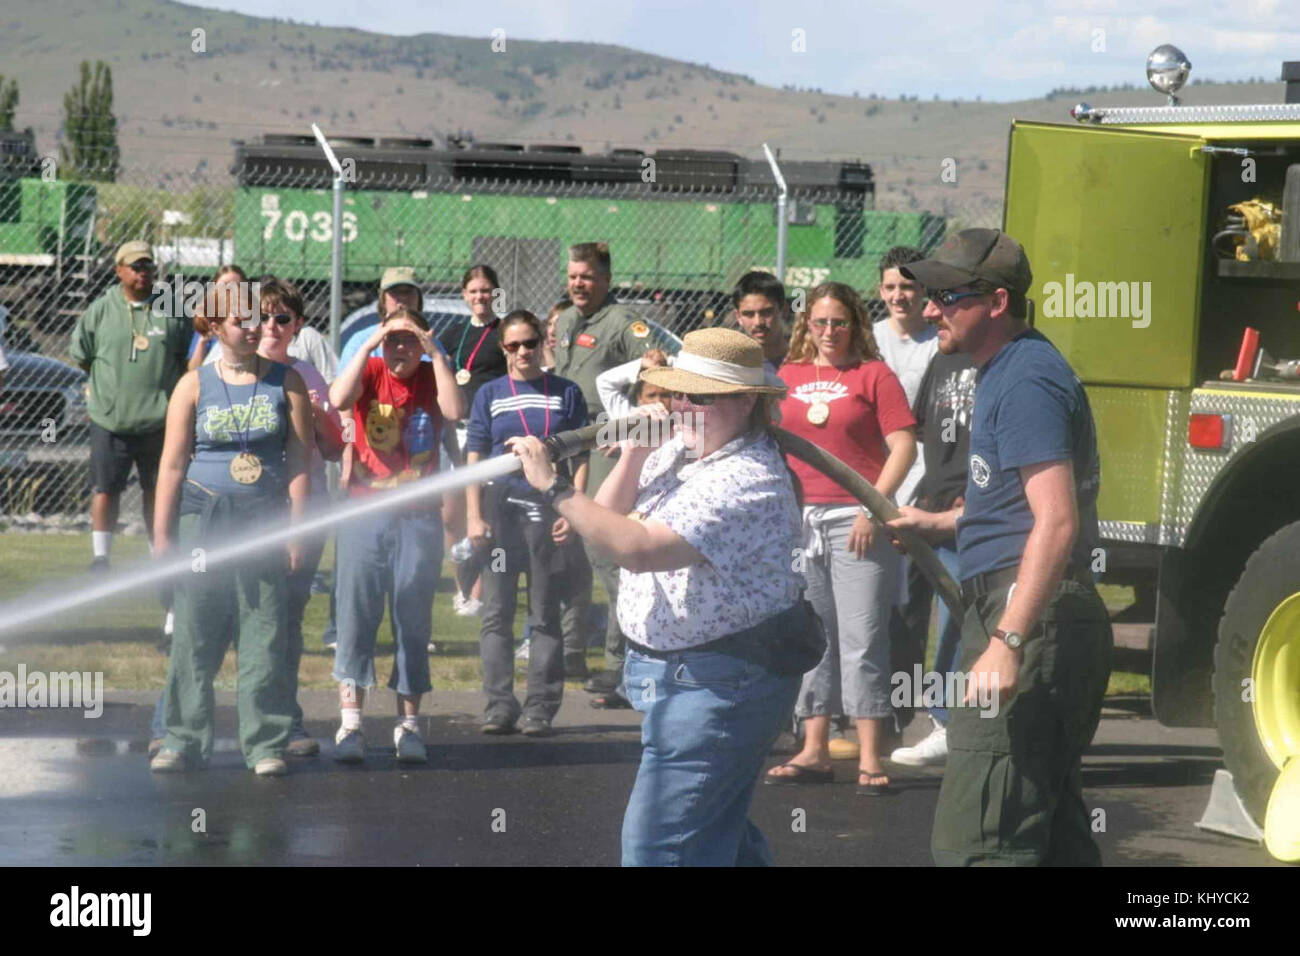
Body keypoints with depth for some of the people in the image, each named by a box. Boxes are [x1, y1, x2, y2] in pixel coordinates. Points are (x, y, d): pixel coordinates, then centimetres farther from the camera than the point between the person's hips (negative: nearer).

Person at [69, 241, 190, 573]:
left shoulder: (172, 310, 4)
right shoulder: (101, 310, 2)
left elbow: (190, 359, 12)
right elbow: (79, 355, 9)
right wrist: (106, 384, 7)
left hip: (159, 420, 1)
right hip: (110, 420, -1)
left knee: (159, 490, 10)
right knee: (105, 489, 0)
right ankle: (100, 556, 7)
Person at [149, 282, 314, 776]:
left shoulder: (286, 382, 5)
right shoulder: (195, 385, 4)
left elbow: (298, 463, 4)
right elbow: (172, 464, 4)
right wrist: (162, 535, 0)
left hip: (265, 521, 0)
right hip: (203, 518, 0)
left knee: (265, 636, 0)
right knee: (194, 634, 1)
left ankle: (266, 744, 6)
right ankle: (184, 740, 9)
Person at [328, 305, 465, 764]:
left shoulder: (432, 377, 5)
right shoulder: (370, 372, 2)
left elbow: (455, 411, -14)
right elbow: (339, 398, -18)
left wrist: (435, 353, -14)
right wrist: (369, 343, -18)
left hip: (419, 517, 1)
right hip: (364, 514, -1)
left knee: (414, 621, 4)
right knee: (356, 615, -4)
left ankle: (408, 725, 10)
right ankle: (350, 724, -3)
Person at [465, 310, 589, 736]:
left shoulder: (567, 393, 7)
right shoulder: (490, 395, 8)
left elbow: (580, 457, 6)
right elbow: (474, 458, 6)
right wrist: (474, 517, -3)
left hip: (547, 509, -1)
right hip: (500, 507, 1)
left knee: (545, 616, 2)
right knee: (497, 613, 1)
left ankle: (540, 708, 5)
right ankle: (499, 706, 5)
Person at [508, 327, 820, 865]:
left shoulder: (748, 482, -23)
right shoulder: (679, 452, 8)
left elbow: (636, 548, -31)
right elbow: (610, 518, 10)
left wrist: (552, 487, -27)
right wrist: (634, 453, -5)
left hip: (717, 684, -10)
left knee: (656, 844, -13)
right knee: (718, 833, 21)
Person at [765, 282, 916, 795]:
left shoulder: (873, 374, 0)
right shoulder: (787, 376, 13)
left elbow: (904, 445, -6)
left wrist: (873, 507, -13)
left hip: (856, 520, -5)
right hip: (798, 521, 5)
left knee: (861, 637, -6)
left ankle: (869, 758, -5)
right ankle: (814, 751, 14)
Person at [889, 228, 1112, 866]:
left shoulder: (1025, 381, -15)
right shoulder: (1006, 371, 19)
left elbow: (1056, 522, -24)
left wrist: (1007, 643, -29)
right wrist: (938, 523, 33)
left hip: (1026, 618, -11)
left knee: (971, 841, -15)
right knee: (1052, 830, 16)